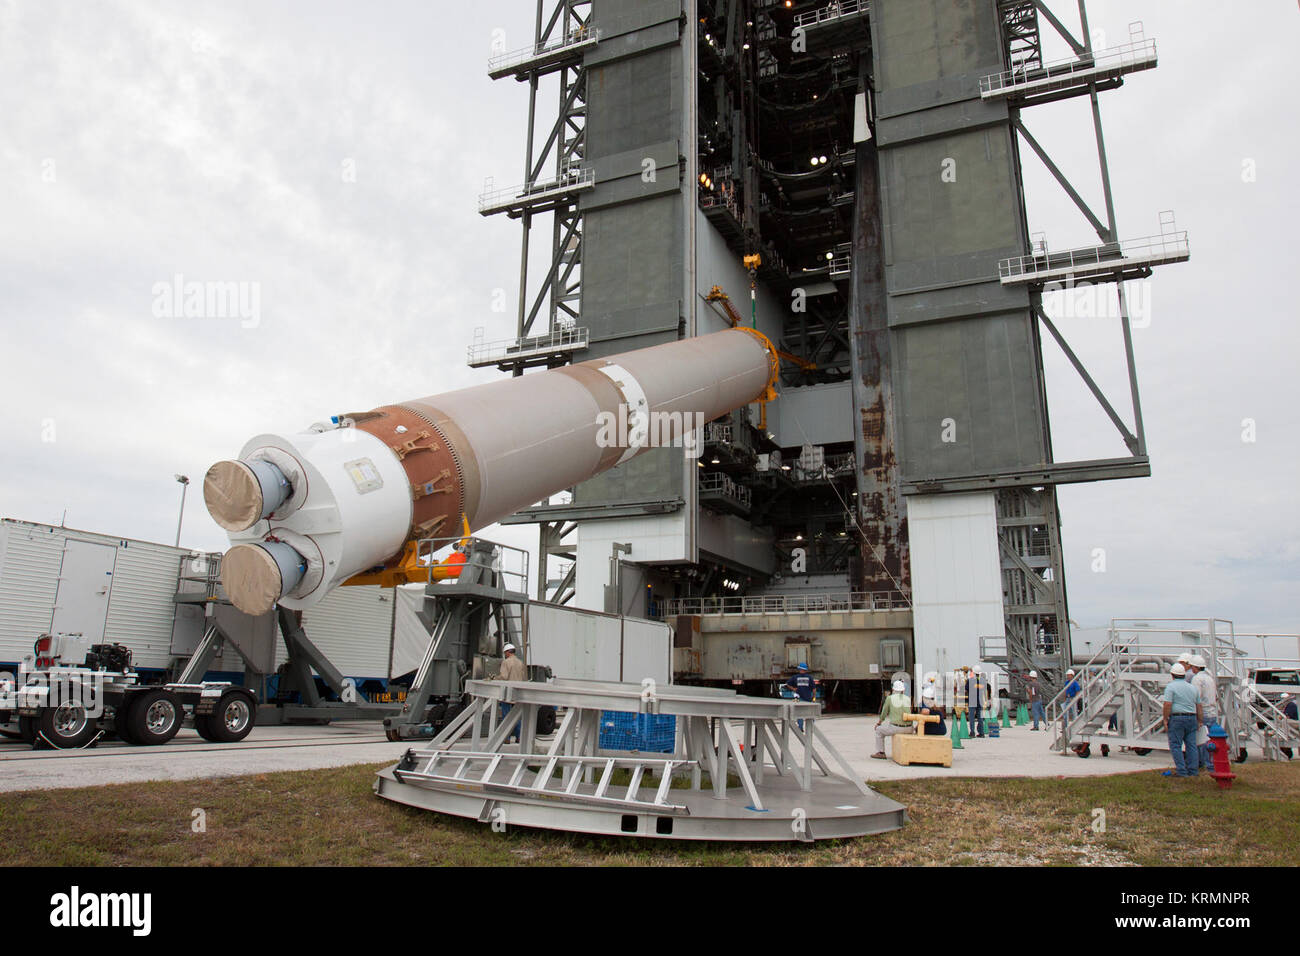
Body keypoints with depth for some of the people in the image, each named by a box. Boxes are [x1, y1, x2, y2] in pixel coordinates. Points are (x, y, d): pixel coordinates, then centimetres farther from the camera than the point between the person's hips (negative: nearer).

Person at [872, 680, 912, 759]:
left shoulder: (889, 698, -2)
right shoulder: (908, 699, 10)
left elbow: (884, 713, 7)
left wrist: (879, 722, 27)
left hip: (896, 728, -4)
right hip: (908, 728, 4)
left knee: (879, 730, 21)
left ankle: (880, 753, 19)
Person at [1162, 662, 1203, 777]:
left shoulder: (1171, 686, -7)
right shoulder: (1193, 687, 13)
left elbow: (1168, 704, -14)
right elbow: (1199, 706, 14)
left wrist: (1165, 719, -9)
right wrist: (1199, 721, 19)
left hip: (1177, 718, -6)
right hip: (1192, 718, 6)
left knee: (1176, 745, -3)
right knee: (1191, 745, 9)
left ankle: (1181, 771, -7)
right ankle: (1193, 770, 10)